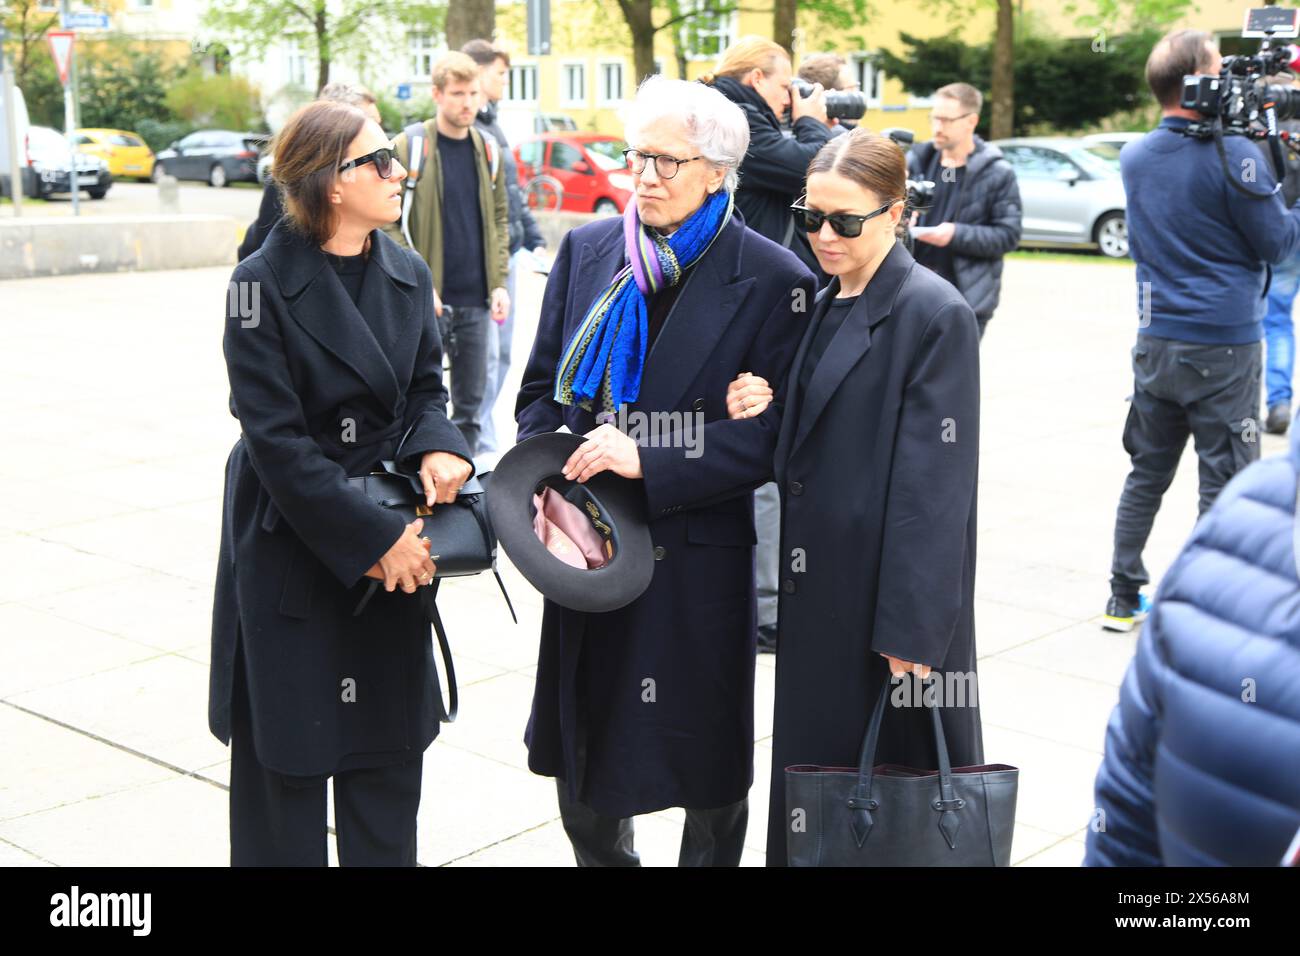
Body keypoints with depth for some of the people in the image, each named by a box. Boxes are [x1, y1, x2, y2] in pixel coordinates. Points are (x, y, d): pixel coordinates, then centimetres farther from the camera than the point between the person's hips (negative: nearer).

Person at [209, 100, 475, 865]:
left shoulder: (409, 275, 4)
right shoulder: (263, 283, -13)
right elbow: (275, 437, -16)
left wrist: (437, 449, -13)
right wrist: (373, 537, -19)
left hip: (393, 536, 5)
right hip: (289, 543, -5)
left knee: (390, 744, 12)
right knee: (286, 749, 7)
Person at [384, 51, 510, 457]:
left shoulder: (488, 149, 9)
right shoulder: (408, 146, -6)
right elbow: (387, 221, -7)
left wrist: (499, 282, 5)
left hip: (475, 299, 5)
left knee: (471, 401, 10)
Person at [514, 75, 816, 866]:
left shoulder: (773, 280, -9)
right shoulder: (586, 251, 4)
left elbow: (775, 435, -12)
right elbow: (542, 386, 10)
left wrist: (649, 462, -21)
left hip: (700, 556, -3)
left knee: (708, 769, 12)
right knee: (580, 753, 16)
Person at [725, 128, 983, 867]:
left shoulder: (934, 315, -14)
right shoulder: (823, 310, 10)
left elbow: (934, 483, -17)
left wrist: (912, 627, -19)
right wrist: (760, 415, -5)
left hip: (892, 594, -7)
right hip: (819, 592, 7)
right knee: (816, 756, 16)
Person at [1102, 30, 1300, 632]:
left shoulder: (1134, 158, 5)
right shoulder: (1234, 153, -14)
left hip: (1156, 343, 6)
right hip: (1224, 346, -6)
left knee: (1147, 472, 15)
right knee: (1224, 482, 2)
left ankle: (1124, 598, 20)